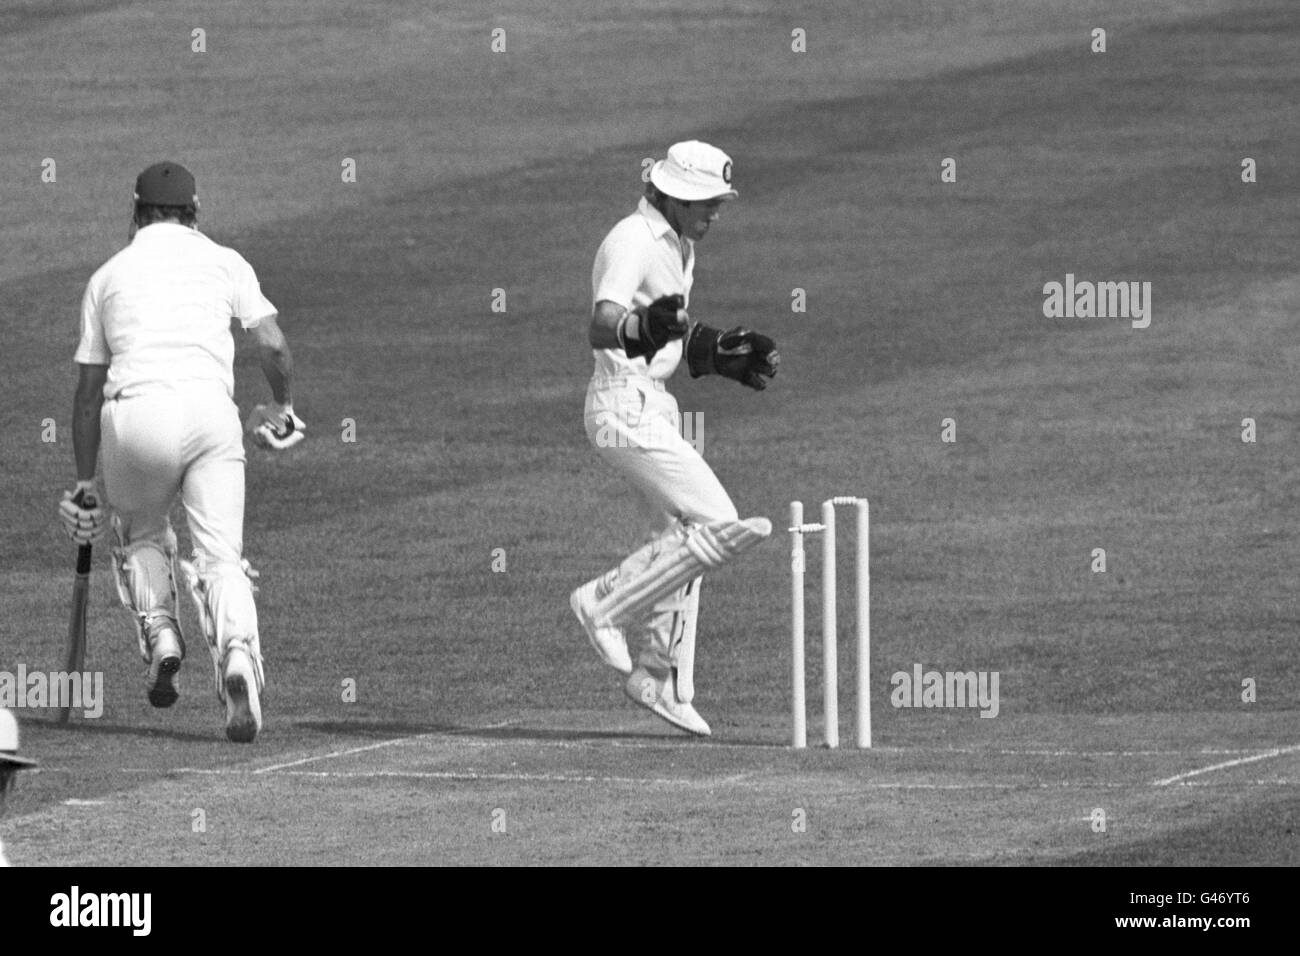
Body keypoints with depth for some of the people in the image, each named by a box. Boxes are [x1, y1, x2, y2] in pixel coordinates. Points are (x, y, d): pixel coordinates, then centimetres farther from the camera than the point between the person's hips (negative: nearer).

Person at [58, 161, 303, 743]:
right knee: (221, 557, -1)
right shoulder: (224, 263, 18)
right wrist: (283, 408, 26)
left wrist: (85, 479, 24)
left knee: (140, 534, 26)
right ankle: (237, 652, -28)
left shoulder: (109, 275, 20)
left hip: (133, 416, 1)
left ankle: (158, 631, 2)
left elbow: (87, 389, 20)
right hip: (209, 408, -1)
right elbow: (273, 346, 6)